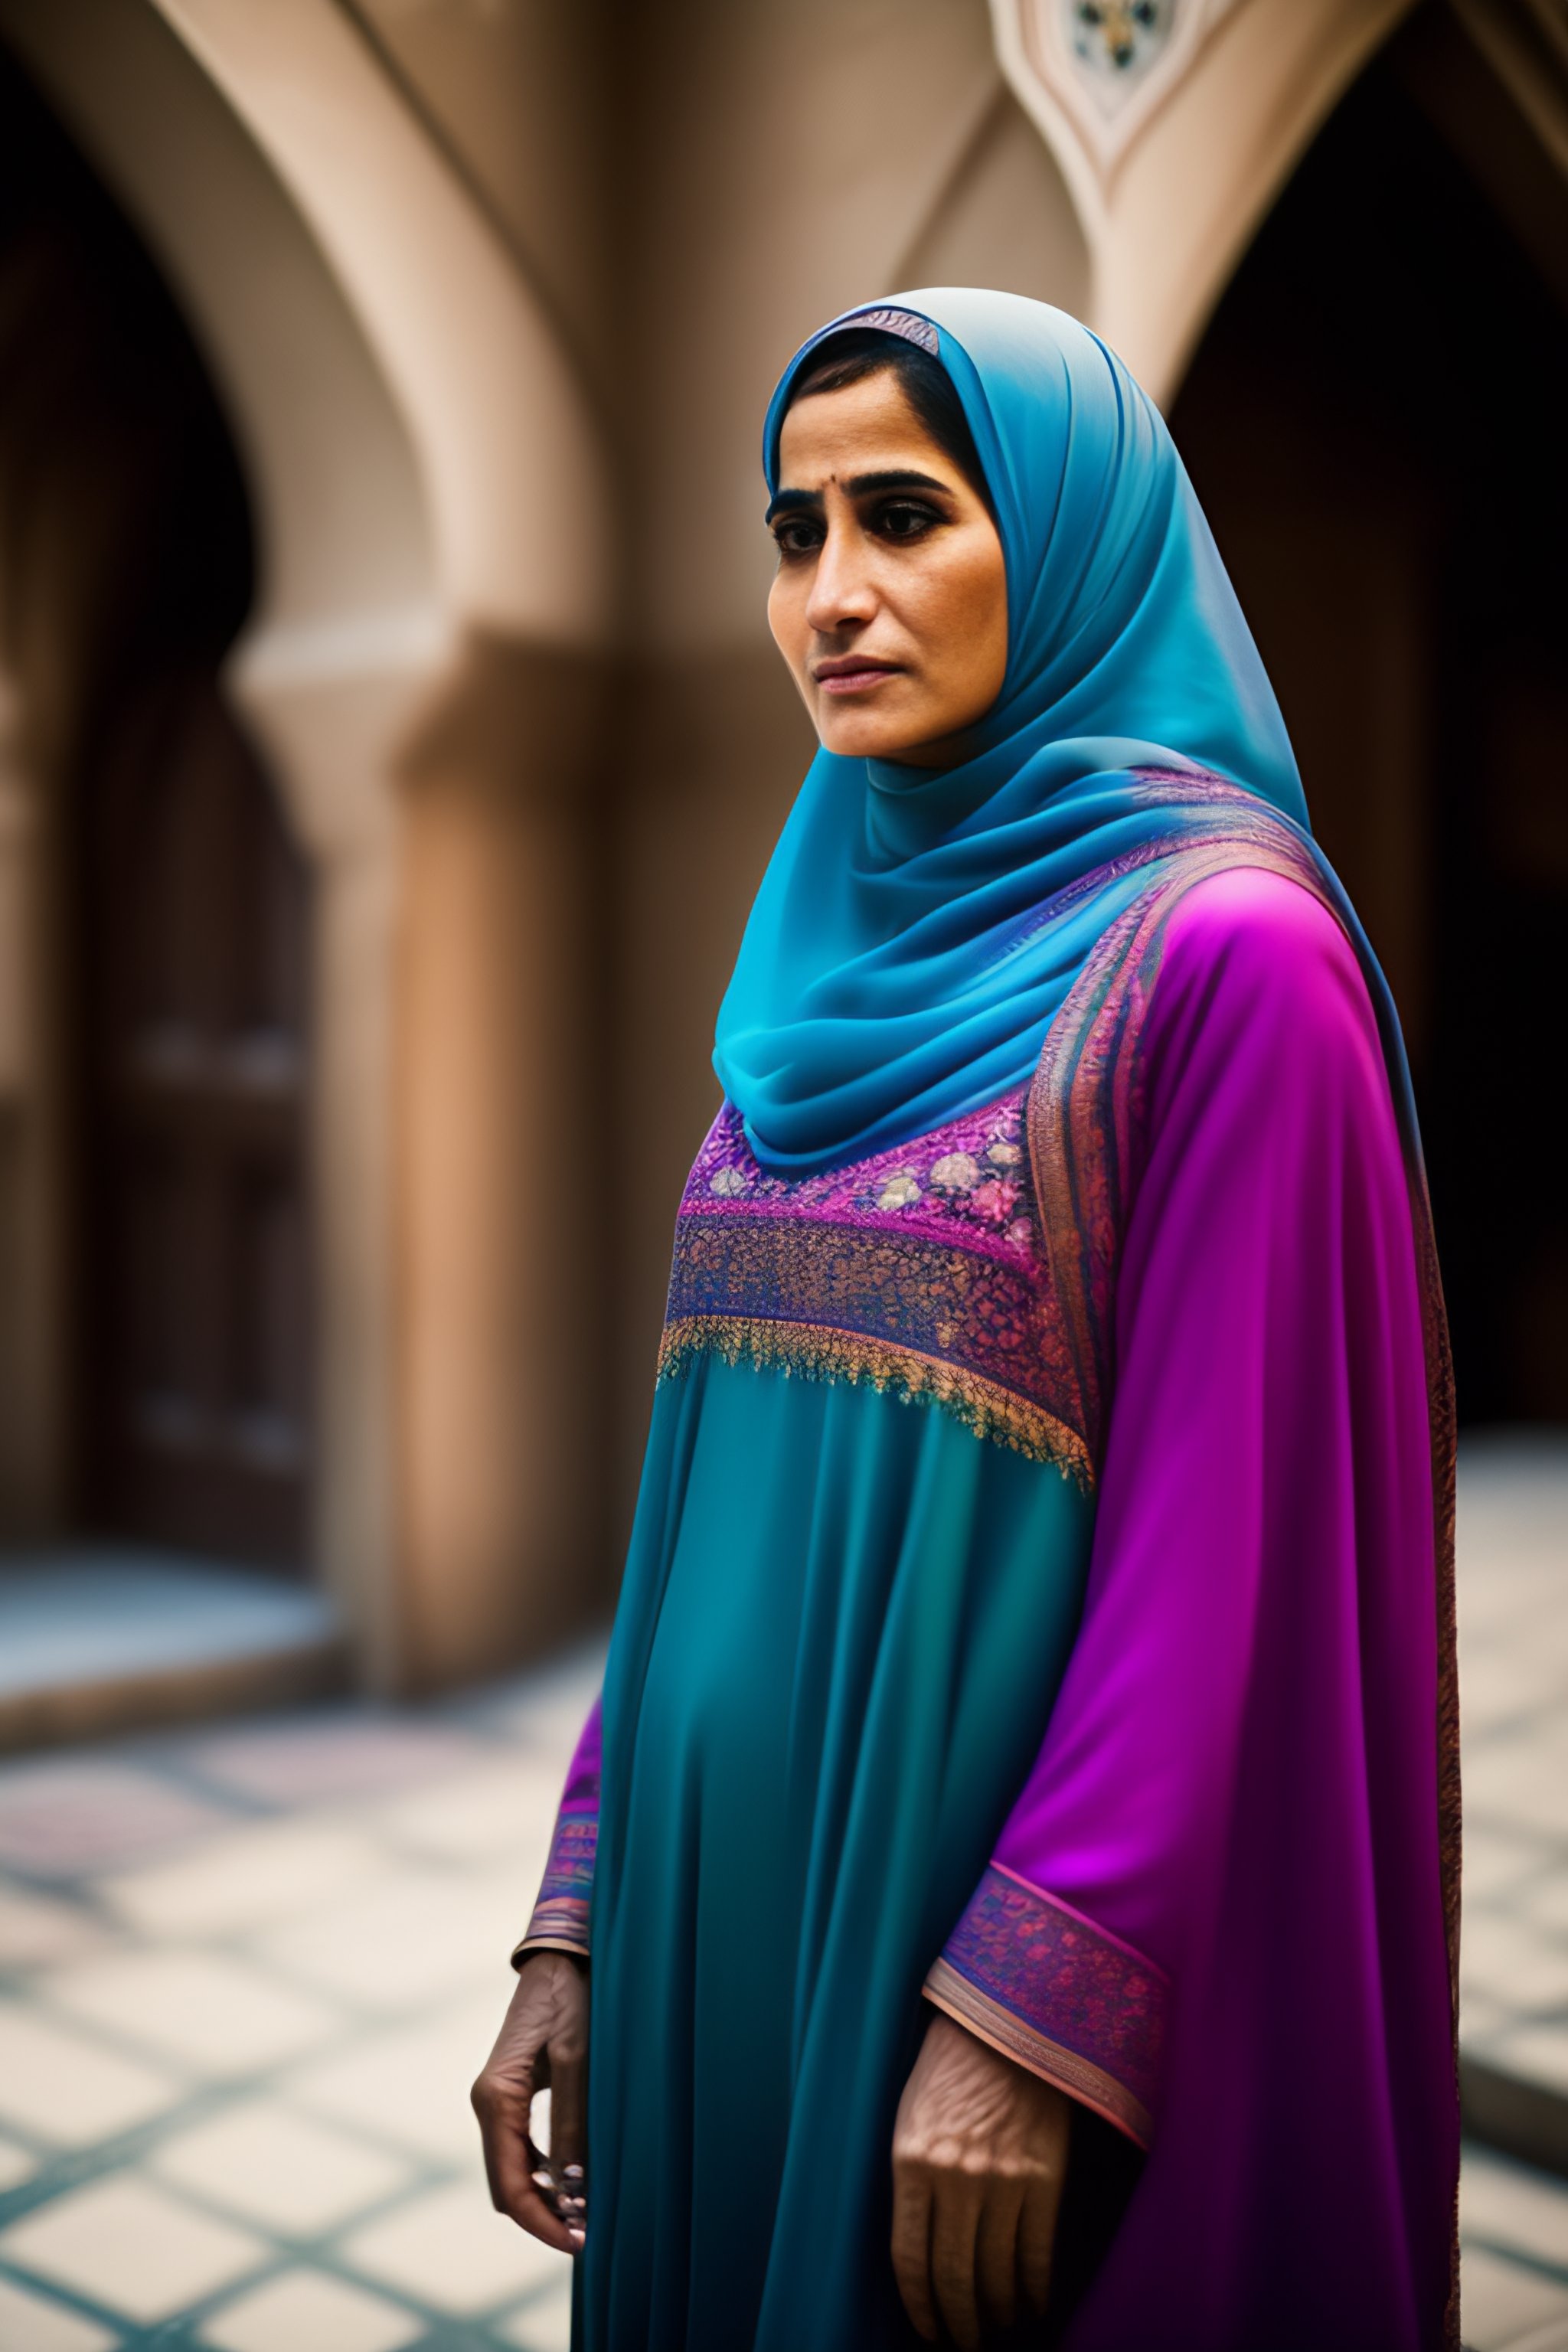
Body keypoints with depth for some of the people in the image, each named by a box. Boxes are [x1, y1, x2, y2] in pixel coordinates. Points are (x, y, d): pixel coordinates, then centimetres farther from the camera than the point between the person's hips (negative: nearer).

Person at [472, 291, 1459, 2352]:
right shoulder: (842, 952, 9)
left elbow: (1229, 1531, -16)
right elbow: (711, 1480, 9)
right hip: (731, 1882, 7)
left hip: (995, 1886, -6)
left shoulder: (1223, 950, -12)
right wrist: (578, 1920, 7)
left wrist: (1033, 2009, -18)